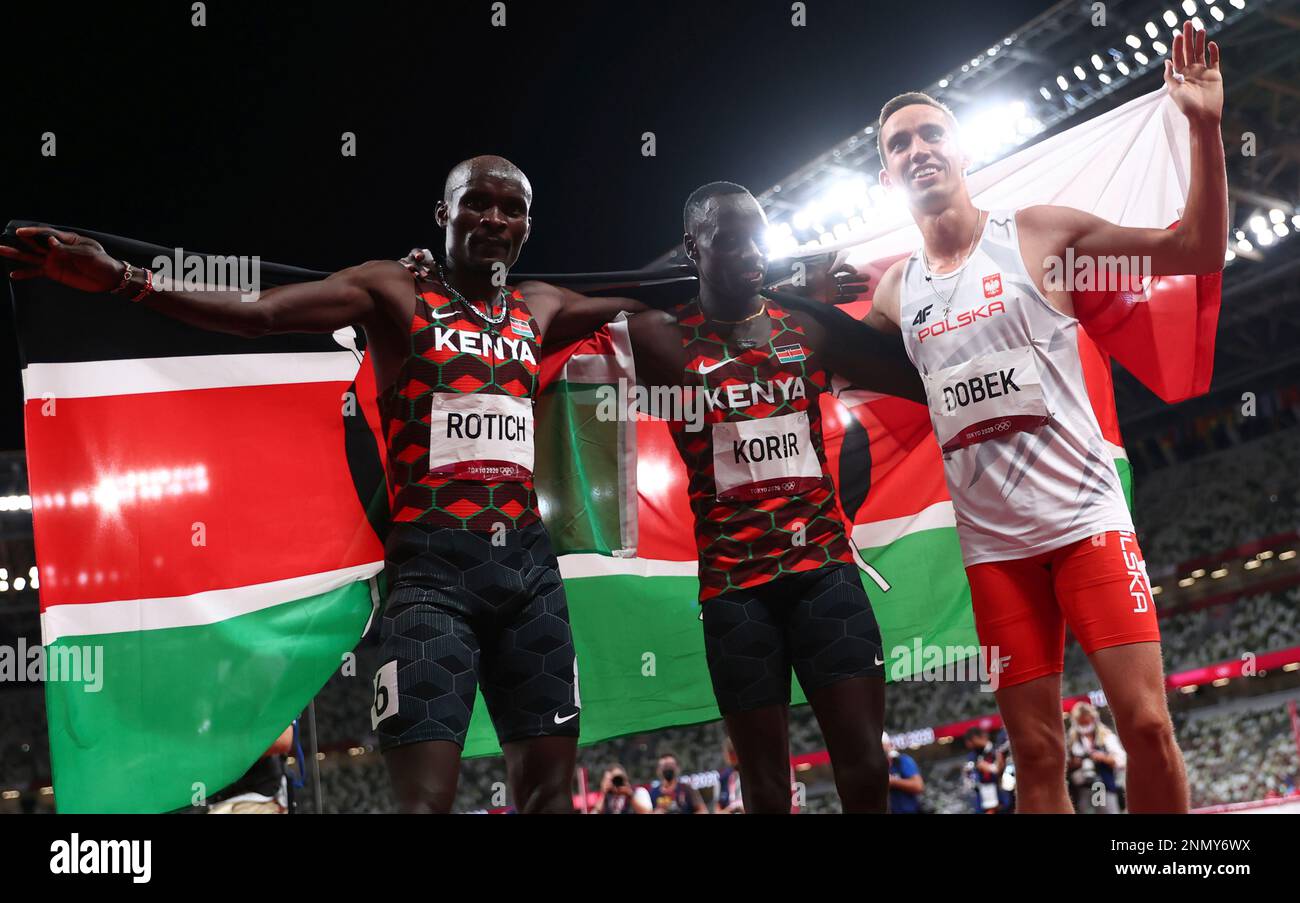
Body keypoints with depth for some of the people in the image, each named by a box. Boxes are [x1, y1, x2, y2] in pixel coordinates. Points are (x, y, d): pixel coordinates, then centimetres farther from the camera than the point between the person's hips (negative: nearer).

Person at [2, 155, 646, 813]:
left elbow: (636, 310, 33)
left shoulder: (536, 310, 16)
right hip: (434, 566, -5)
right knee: (424, 795, -13)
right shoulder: (394, 292, 2)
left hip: (529, 565, 5)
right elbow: (255, 314, -10)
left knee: (549, 790, 5)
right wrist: (118, 279, -21)